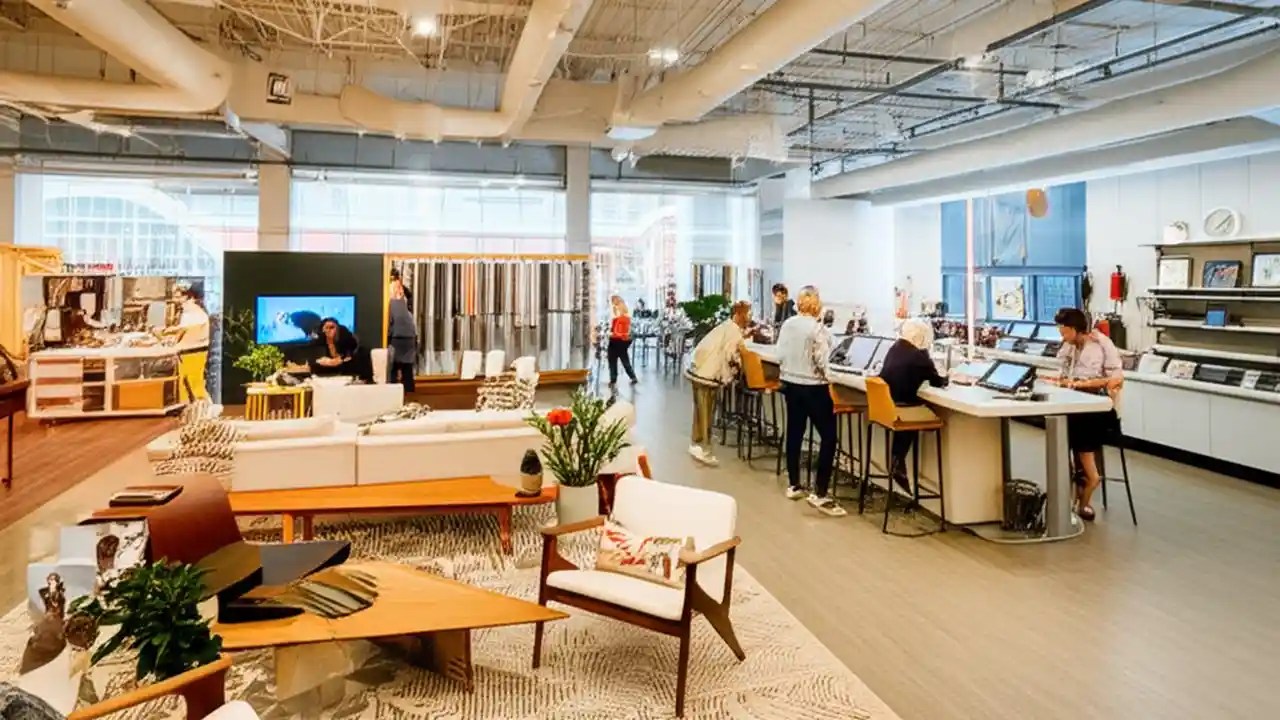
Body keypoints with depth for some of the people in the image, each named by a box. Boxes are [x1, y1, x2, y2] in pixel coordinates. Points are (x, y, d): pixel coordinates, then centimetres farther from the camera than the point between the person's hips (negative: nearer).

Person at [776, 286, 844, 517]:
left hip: (790, 385, 7)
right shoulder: (818, 329, -16)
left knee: (794, 432, 14)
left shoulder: (787, 324, 3)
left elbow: (780, 356, 8)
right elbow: (822, 364, -17)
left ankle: (793, 485, 22)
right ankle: (820, 493, -3)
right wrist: (833, 392, -6)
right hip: (813, 388, -7)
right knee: (828, 437, -1)